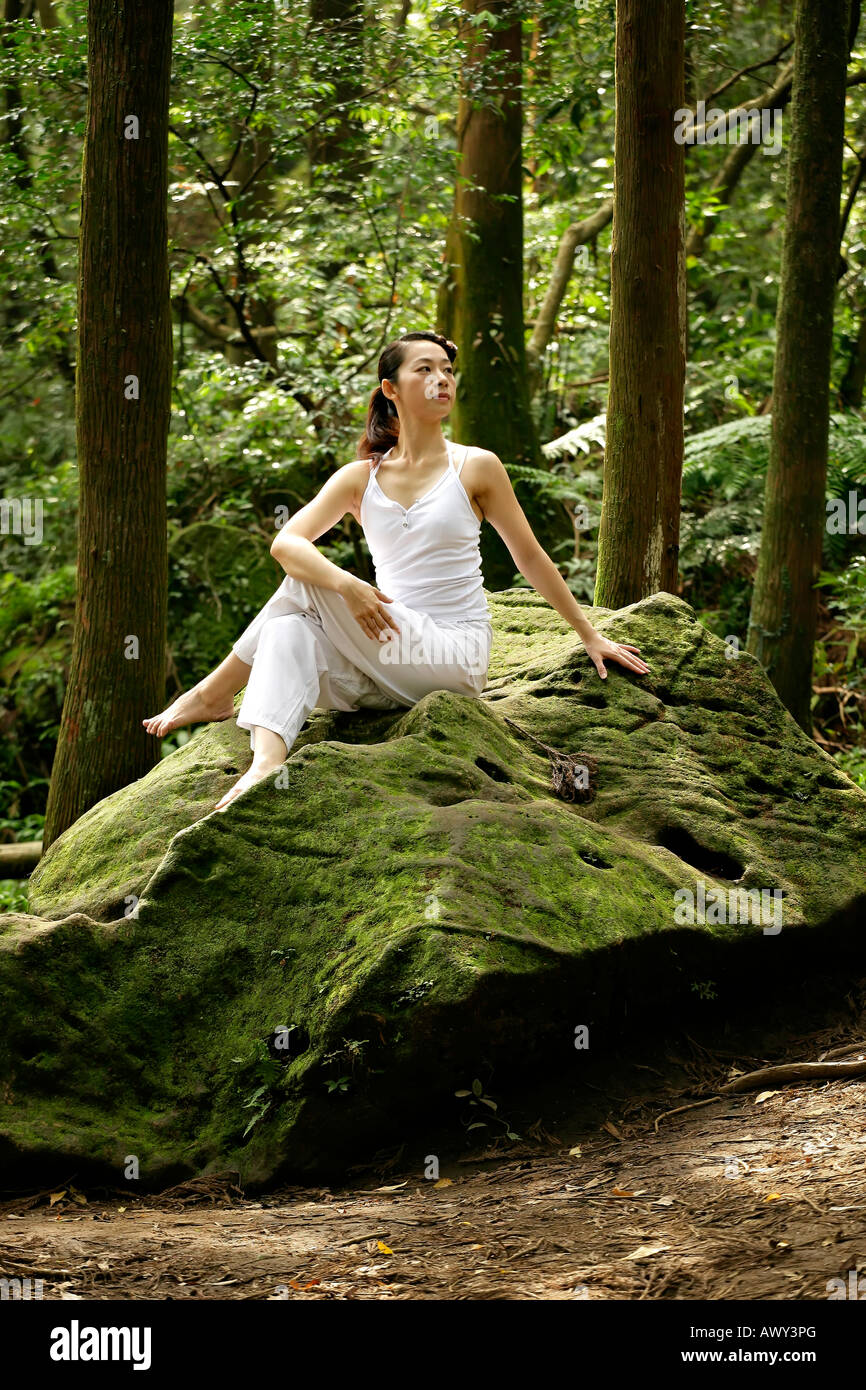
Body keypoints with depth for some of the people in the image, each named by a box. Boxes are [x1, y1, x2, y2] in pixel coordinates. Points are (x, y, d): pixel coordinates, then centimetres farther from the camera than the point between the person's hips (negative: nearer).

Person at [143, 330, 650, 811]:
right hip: (389, 676, 4)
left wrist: (591, 637, 14)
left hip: (454, 660, -4)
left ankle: (217, 693, -7)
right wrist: (345, 585, -26)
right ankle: (266, 763, -44)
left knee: (304, 587, -18)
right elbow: (285, 543, -6)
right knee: (290, 628, -26)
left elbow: (531, 559, 11)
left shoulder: (475, 468, 2)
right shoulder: (360, 478, 8)